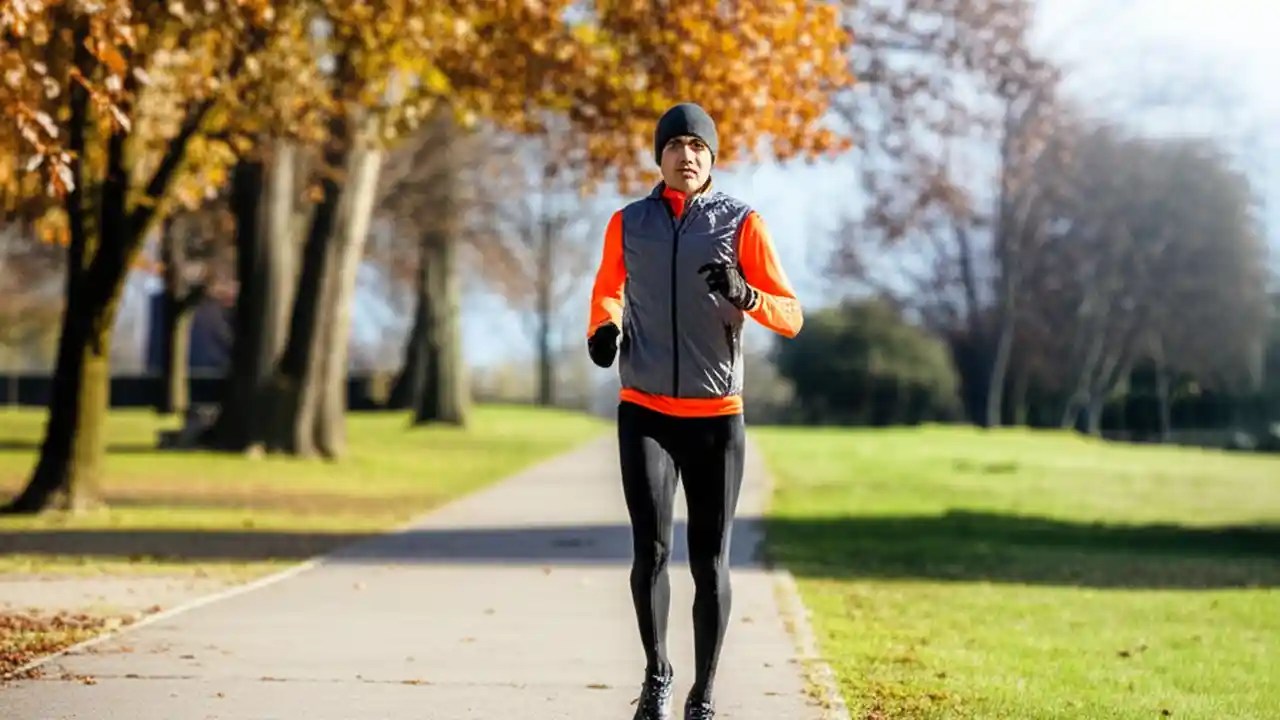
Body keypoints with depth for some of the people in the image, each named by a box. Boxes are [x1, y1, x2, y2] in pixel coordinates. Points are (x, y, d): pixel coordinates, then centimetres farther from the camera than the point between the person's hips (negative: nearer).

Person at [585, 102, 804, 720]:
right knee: (650, 547, -15)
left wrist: (743, 296, -27)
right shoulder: (628, 224, 5)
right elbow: (608, 288, 24)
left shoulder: (742, 223, -2)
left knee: (710, 564, 3)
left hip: (717, 418, -1)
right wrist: (603, 328, 1)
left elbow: (790, 317, -6)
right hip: (645, 413, 1)